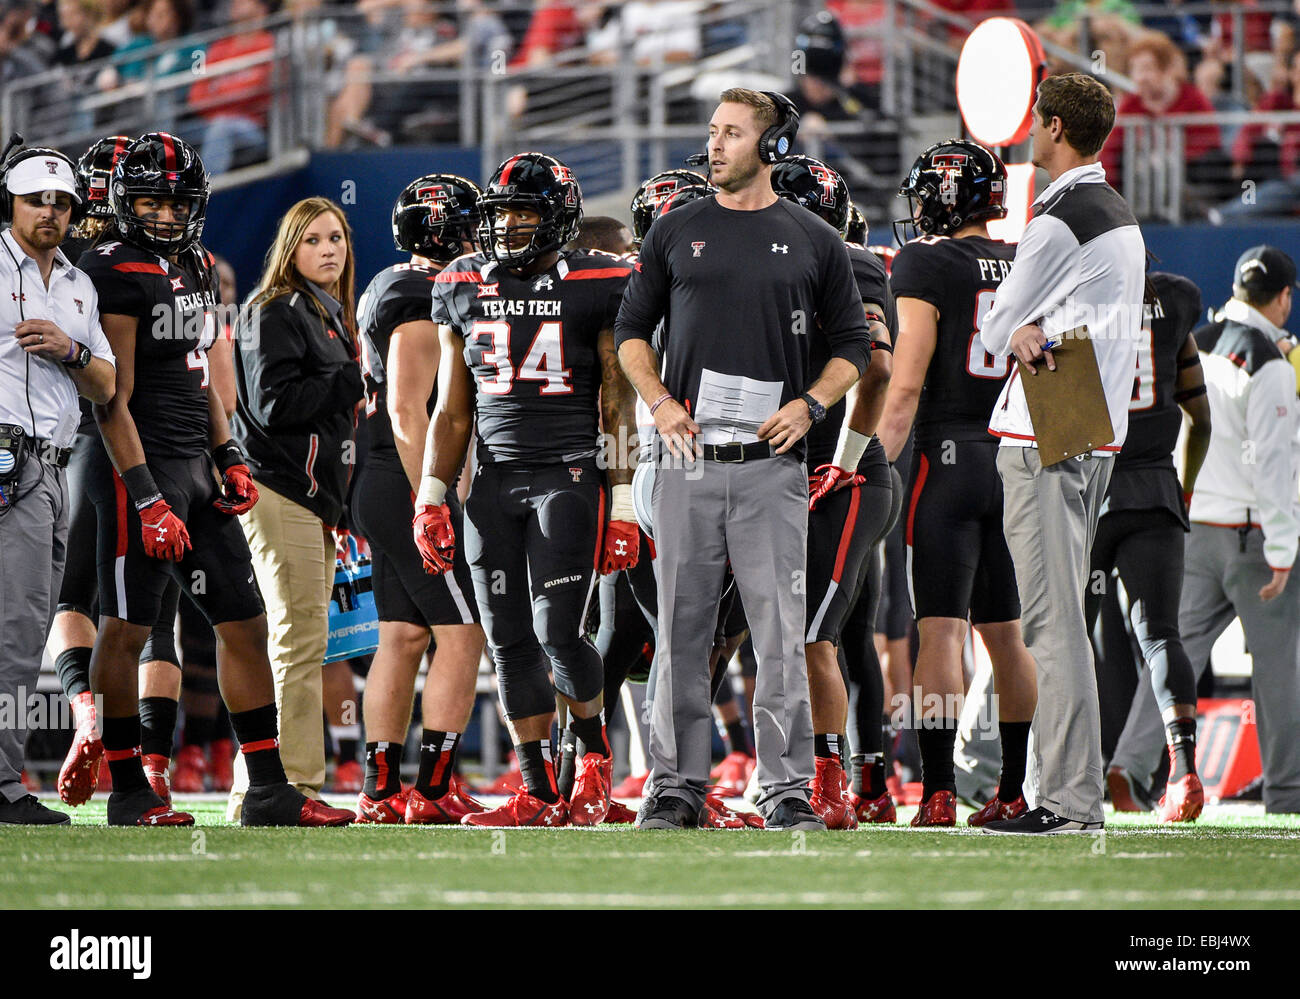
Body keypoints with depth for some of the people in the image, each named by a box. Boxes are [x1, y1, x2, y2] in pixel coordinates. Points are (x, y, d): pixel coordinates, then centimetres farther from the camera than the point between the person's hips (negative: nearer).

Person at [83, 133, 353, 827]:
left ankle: (268, 789, 12)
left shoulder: (196, 270, 15)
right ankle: (127, 792, 5)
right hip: (140, 464, -9)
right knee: (125, 630, -2)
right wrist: (146, 498, -19)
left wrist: (229, 458, 14)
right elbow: (114, 399, -15)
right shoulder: (116, 275, -12)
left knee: (243, 624, 8)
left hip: (196, 467, 9)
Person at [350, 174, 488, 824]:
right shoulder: (423, 305, -14)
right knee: (461, 636, -7)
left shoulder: (384, 290, 17)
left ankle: (380, 792, 11)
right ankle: (435, 792, -8)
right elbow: (409, 413, -20)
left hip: (379, 486, 10)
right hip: (411, 486, -10)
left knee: (403, 637, 11)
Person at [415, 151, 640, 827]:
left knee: (557, 631, -13)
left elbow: (619, 407, -1)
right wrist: (432, 498, 8)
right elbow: (452, 409, 15)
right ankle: (538, 795, 10)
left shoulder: (599, 287, -3)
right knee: (510, 643, 3)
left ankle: (595, 750, 14)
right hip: (493, 482, 4)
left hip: (569, 475, -4)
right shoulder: (463, 289, 10)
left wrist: (625, 508, -5)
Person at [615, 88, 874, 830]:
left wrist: (808, 405, -6)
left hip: (772, 462, -1)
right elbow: (634, 329, 15)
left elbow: (853, 347, 11)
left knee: (781, 630, -4)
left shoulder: (813, 241, 6)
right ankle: (678, 782, 10)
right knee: (683, 627, 3)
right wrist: (658, 400, -2)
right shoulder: (676, 233, 9)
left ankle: (788, 787, 1)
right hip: (689, 457, 1)